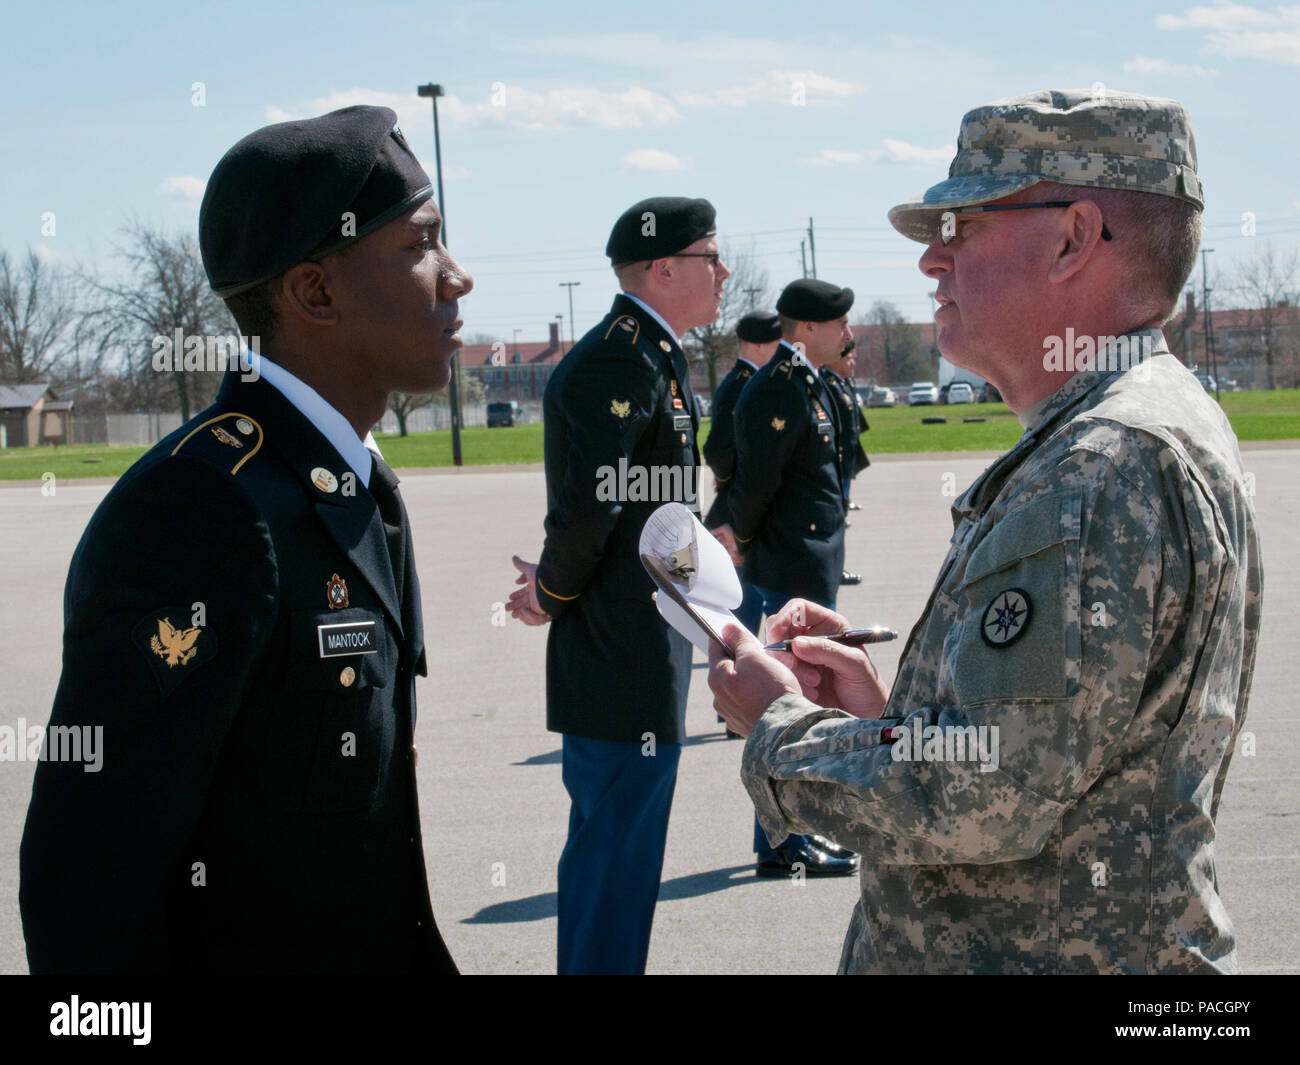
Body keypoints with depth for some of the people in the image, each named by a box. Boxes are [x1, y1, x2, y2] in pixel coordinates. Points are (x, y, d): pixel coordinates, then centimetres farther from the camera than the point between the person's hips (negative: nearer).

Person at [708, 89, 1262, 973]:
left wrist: (780, 728, -11)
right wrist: (885, 717, 5)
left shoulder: (1109, 468, -22)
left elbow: (974, 805, -27)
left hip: (1052, 956, -9)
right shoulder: (1149, 430, 12)